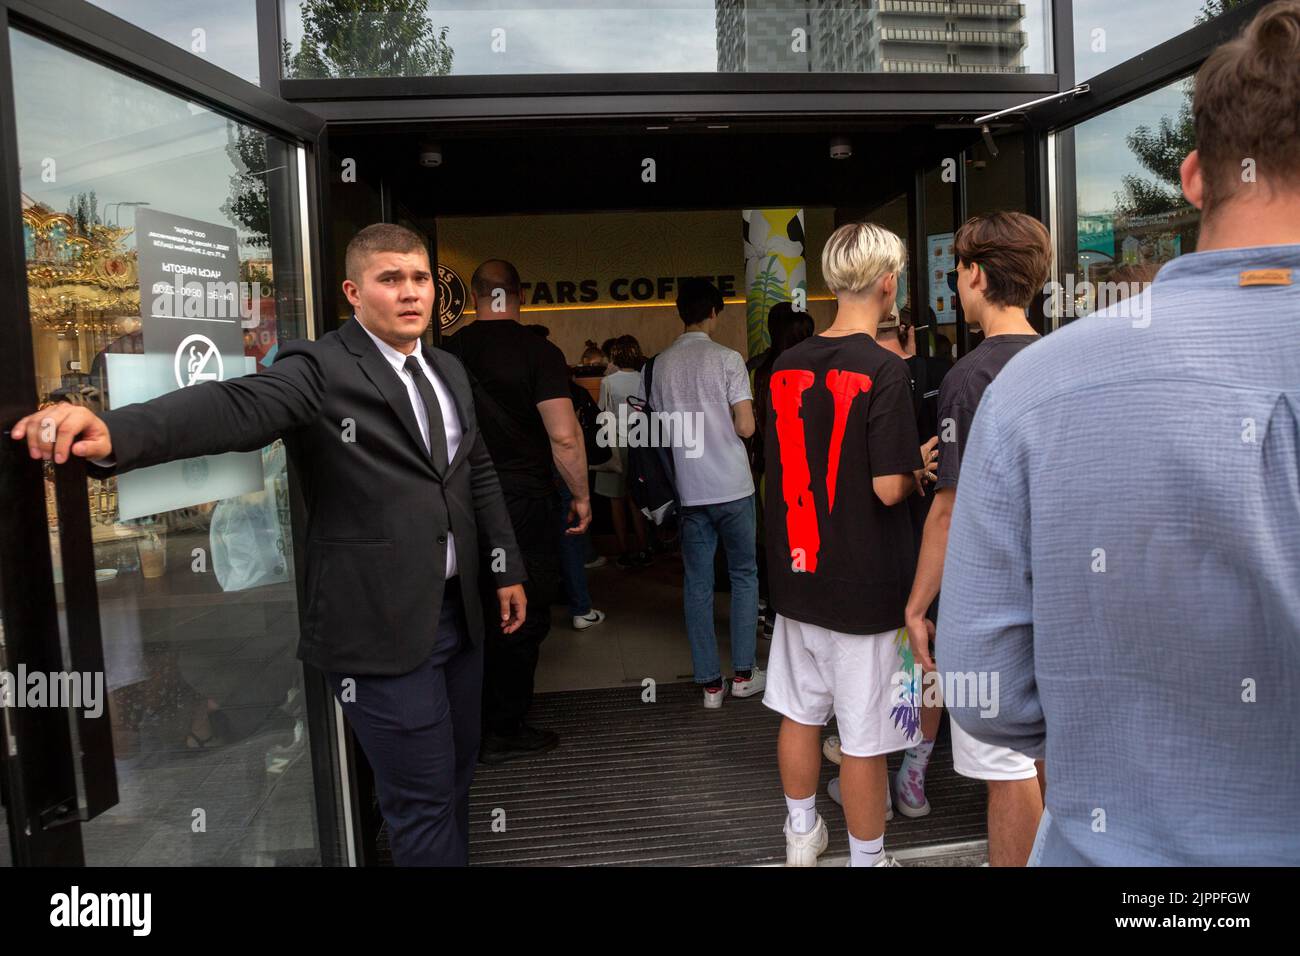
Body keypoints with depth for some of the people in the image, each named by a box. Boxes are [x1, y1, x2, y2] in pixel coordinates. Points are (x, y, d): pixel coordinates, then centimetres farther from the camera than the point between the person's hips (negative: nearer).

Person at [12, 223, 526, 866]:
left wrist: (506, 569, 14)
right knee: (423, 799, 4)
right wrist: (116, 433, -48)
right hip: (380, 623, -7)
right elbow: (235, 407, -30)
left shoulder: (449, 370, 10)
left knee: (456, 776, 21)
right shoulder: (321, 368, -12)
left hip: (459, 610, 7)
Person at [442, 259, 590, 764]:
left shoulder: (446, 353, 4)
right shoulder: (538, 352, -9)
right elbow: (564, 436, -15)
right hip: (525, 499, -4)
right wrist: (581, 496, -3)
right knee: (523, 618, 7)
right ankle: (505, 732, 15)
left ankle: (474, 725, 26)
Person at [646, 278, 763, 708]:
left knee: (698, 584, 8)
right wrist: (725, 419, 9)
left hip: (689, 490, 3)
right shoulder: (727, 359, -8)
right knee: (743, 575, 12)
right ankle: (743, 673, 16)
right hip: (731, 486, -3)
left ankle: (711, 682, 11)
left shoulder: (659, 365, 3)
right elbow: (745, 427, -12)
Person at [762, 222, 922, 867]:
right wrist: (920, 467, 1)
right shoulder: (884, 370, -16)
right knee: (864, 737, 7)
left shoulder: (786, 365, 3)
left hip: (798, 572, 6)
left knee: (800, 713, 19)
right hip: (864, 584, -6)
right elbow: (889, 488, -20)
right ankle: (866, 857, 22)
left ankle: (801, 837, 37)